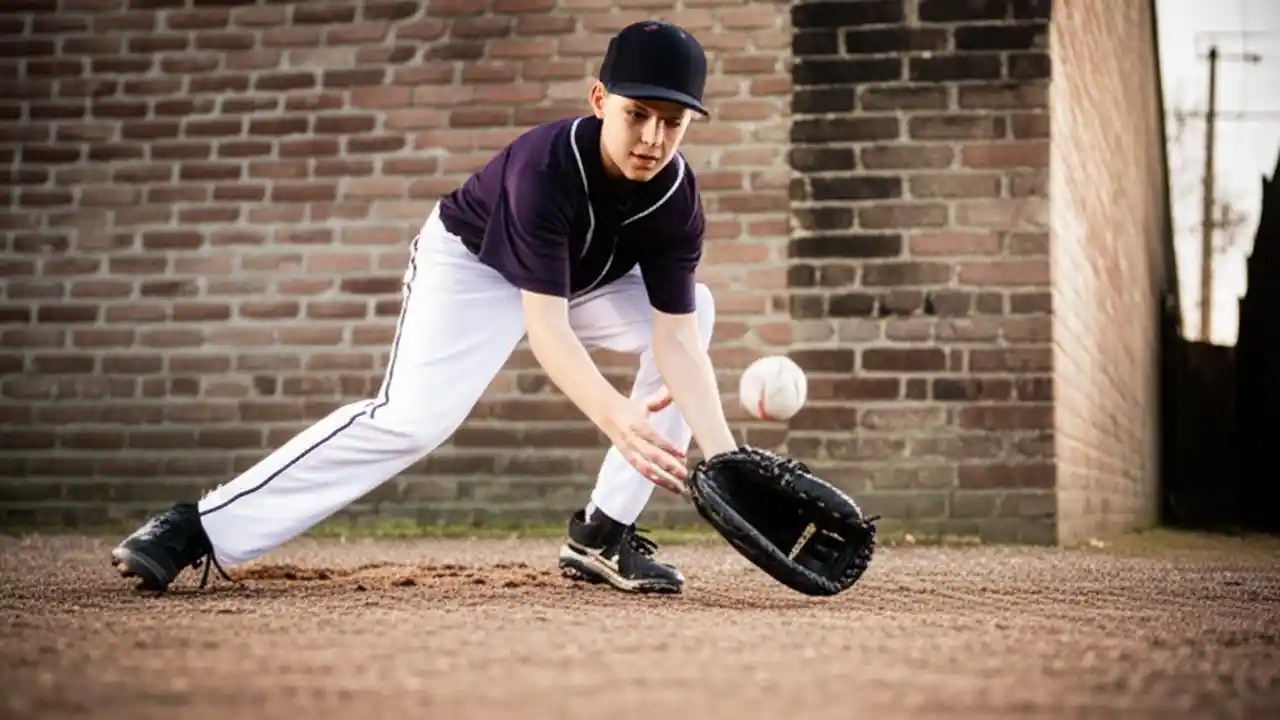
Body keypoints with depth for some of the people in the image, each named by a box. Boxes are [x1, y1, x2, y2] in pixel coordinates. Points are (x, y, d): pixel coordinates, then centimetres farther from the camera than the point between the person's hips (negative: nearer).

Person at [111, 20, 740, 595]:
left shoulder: (677, 198, -22)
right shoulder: (545, 166, -37)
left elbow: (676, 340, -24)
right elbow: (544, 326, -44)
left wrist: (724, 458, -36)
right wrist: (613, 416, -61)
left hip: (584, 280, 6)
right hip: (473, 265, -6)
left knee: (693, 307, -12)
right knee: (412, 418, -27)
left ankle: (603, 534, -9)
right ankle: (199, 528, -23)